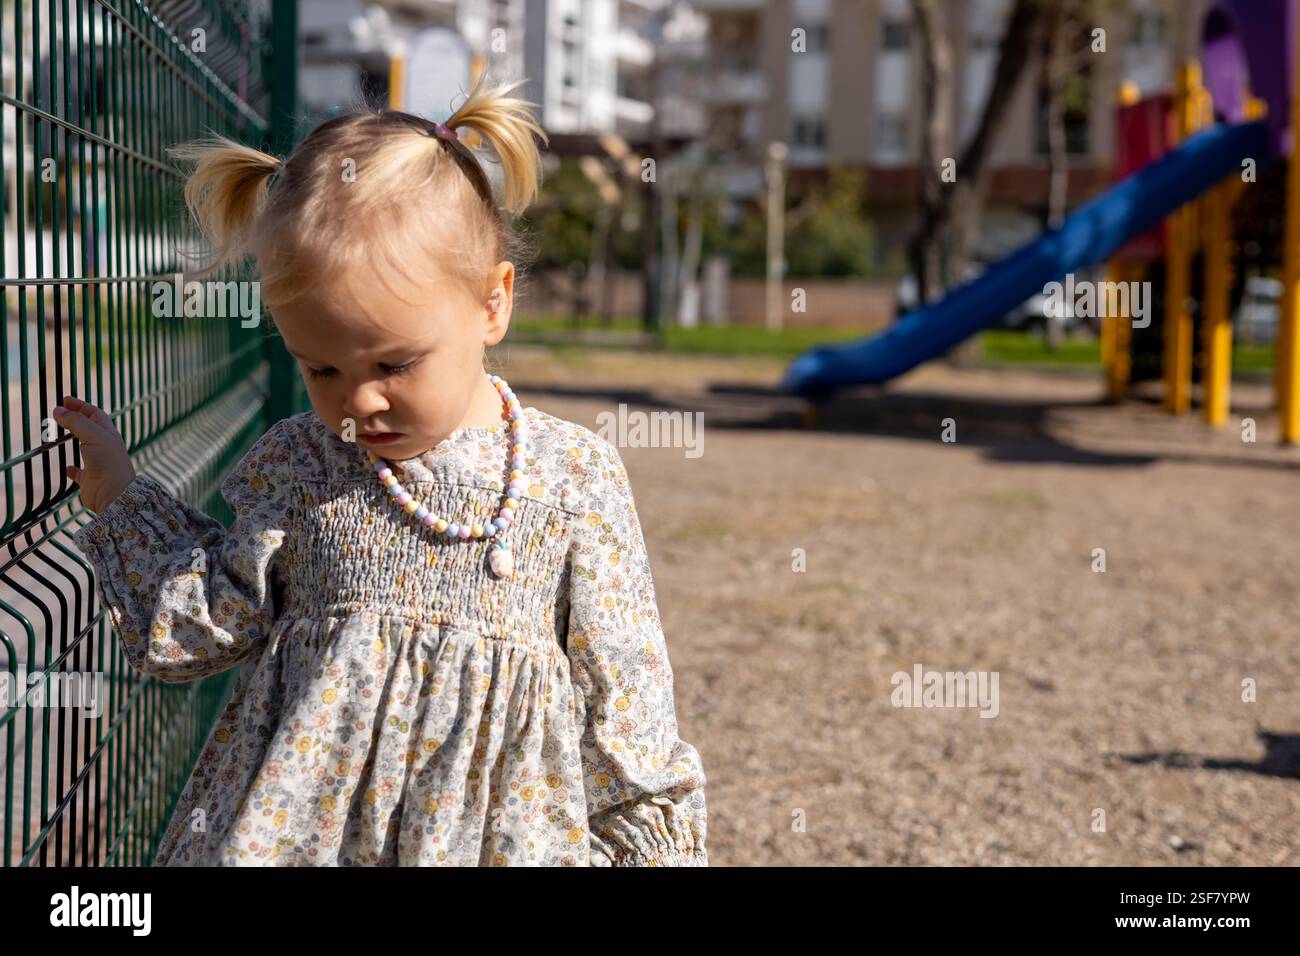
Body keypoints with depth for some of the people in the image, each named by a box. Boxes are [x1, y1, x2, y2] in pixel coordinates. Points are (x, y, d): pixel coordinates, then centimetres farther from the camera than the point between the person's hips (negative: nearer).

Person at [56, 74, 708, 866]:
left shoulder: (576, 475, -6)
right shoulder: (294, 466, -1)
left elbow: (620, 676, 0)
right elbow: (206, 623, 7)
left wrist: (649, 828, 4)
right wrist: (120, 494, 7)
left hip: (497, 819, -1)